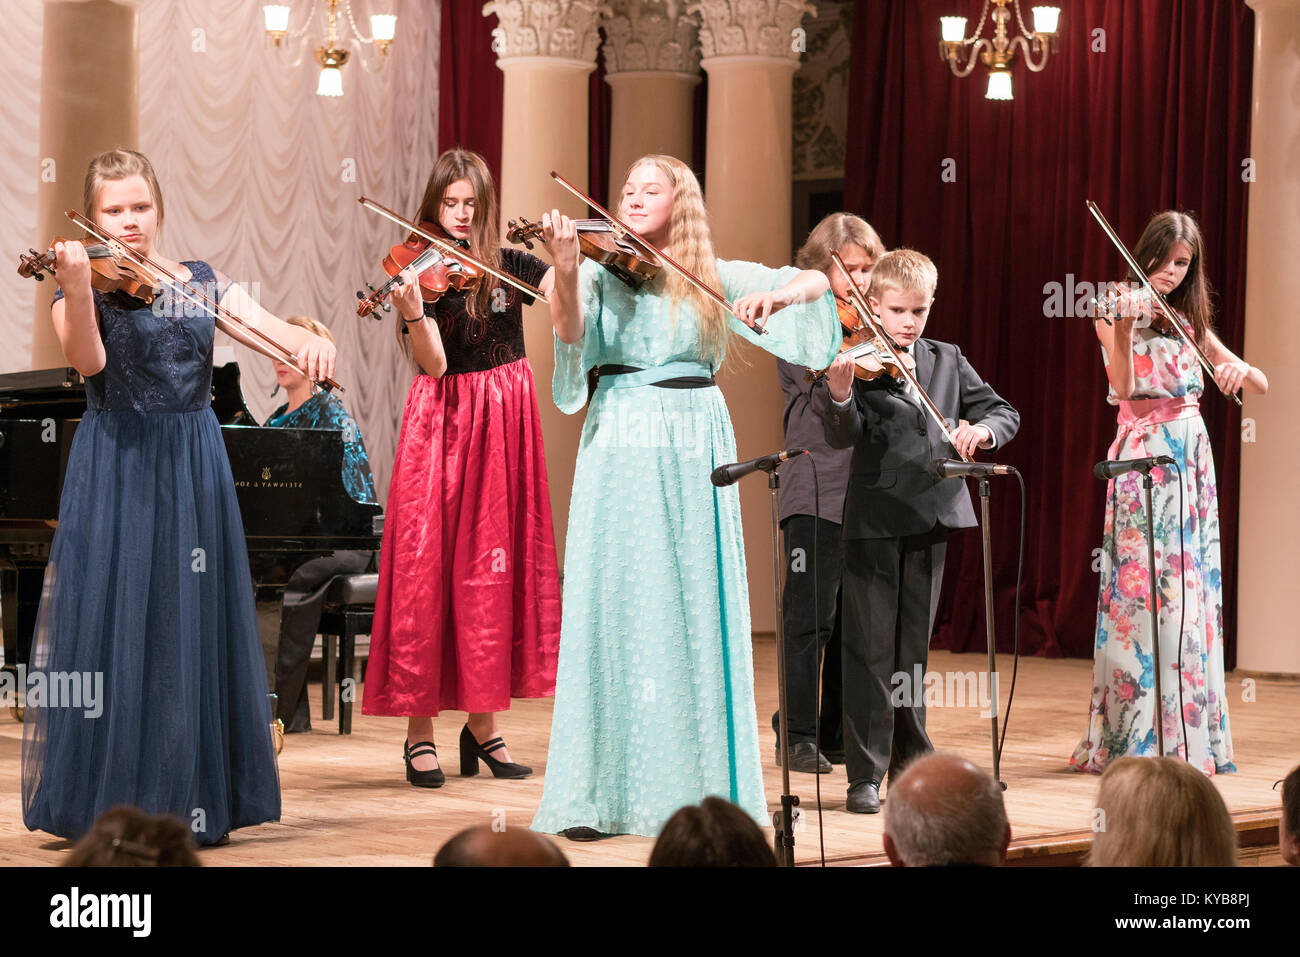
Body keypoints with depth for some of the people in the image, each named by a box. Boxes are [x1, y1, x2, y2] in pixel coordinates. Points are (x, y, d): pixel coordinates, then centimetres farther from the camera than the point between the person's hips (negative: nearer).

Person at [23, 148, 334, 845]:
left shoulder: (201, 282, 10)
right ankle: (110, 799, 4)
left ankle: (190, 800, 11)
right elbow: (88, 361, -17)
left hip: (193, 472, 3)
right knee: (116, 623, -3)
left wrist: (310, 342, -25)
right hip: (116, 471, -3)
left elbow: (270, 326, -3)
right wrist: (78, 287, -32)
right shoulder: (84, 286, 1)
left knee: (191, 627, 4)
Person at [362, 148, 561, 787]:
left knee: (493, 569, 6)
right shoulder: (421, 270, -3)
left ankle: (483, 723, 15)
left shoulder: (510, 267, 6)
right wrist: (412, 313, -31)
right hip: (442, 424, -3)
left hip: (503, 423, 3)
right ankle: (419, 732, 0)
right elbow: (434, 363, -14)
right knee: (426, 570, -6)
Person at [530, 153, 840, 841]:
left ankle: (700, 784, 7)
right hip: (619, 448, -1)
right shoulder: (600, 270, 7)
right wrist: (565, 269, -27)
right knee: (612, 606, -5)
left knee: (696, 608, 1)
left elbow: (817, 282, 5)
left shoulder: (712, 279, 10)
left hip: (694, 449, 1)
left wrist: (778, 295, -16)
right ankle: (597, 793, -3)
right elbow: (571, 332, -11)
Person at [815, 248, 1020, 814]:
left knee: (913, 648, 14)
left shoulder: (947, 361, 11)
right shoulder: (860, 364, -4)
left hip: (930, 522, 4)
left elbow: (1004, 413, 10)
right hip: (874, 523, -4)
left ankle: (911, 762, 22)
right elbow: (845, 437, -16)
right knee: (870, 651, -3)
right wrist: (838, 397, -37)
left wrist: (982, 429, -13)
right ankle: (865, 775, 0)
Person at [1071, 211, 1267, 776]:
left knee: (1191, 592, 4)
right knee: (1146, 590, -10)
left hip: (1192, 464, 6)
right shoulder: (1118, 315, 1)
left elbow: (1261, 386, 12)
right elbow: (1124, 387, -16)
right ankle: (1136, 736, -8)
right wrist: (1124, 328, -31)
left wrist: (1239, 368, -10)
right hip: (1143, 463, -6)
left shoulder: (1189, 323, 16)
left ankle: (1190, 735, 9)